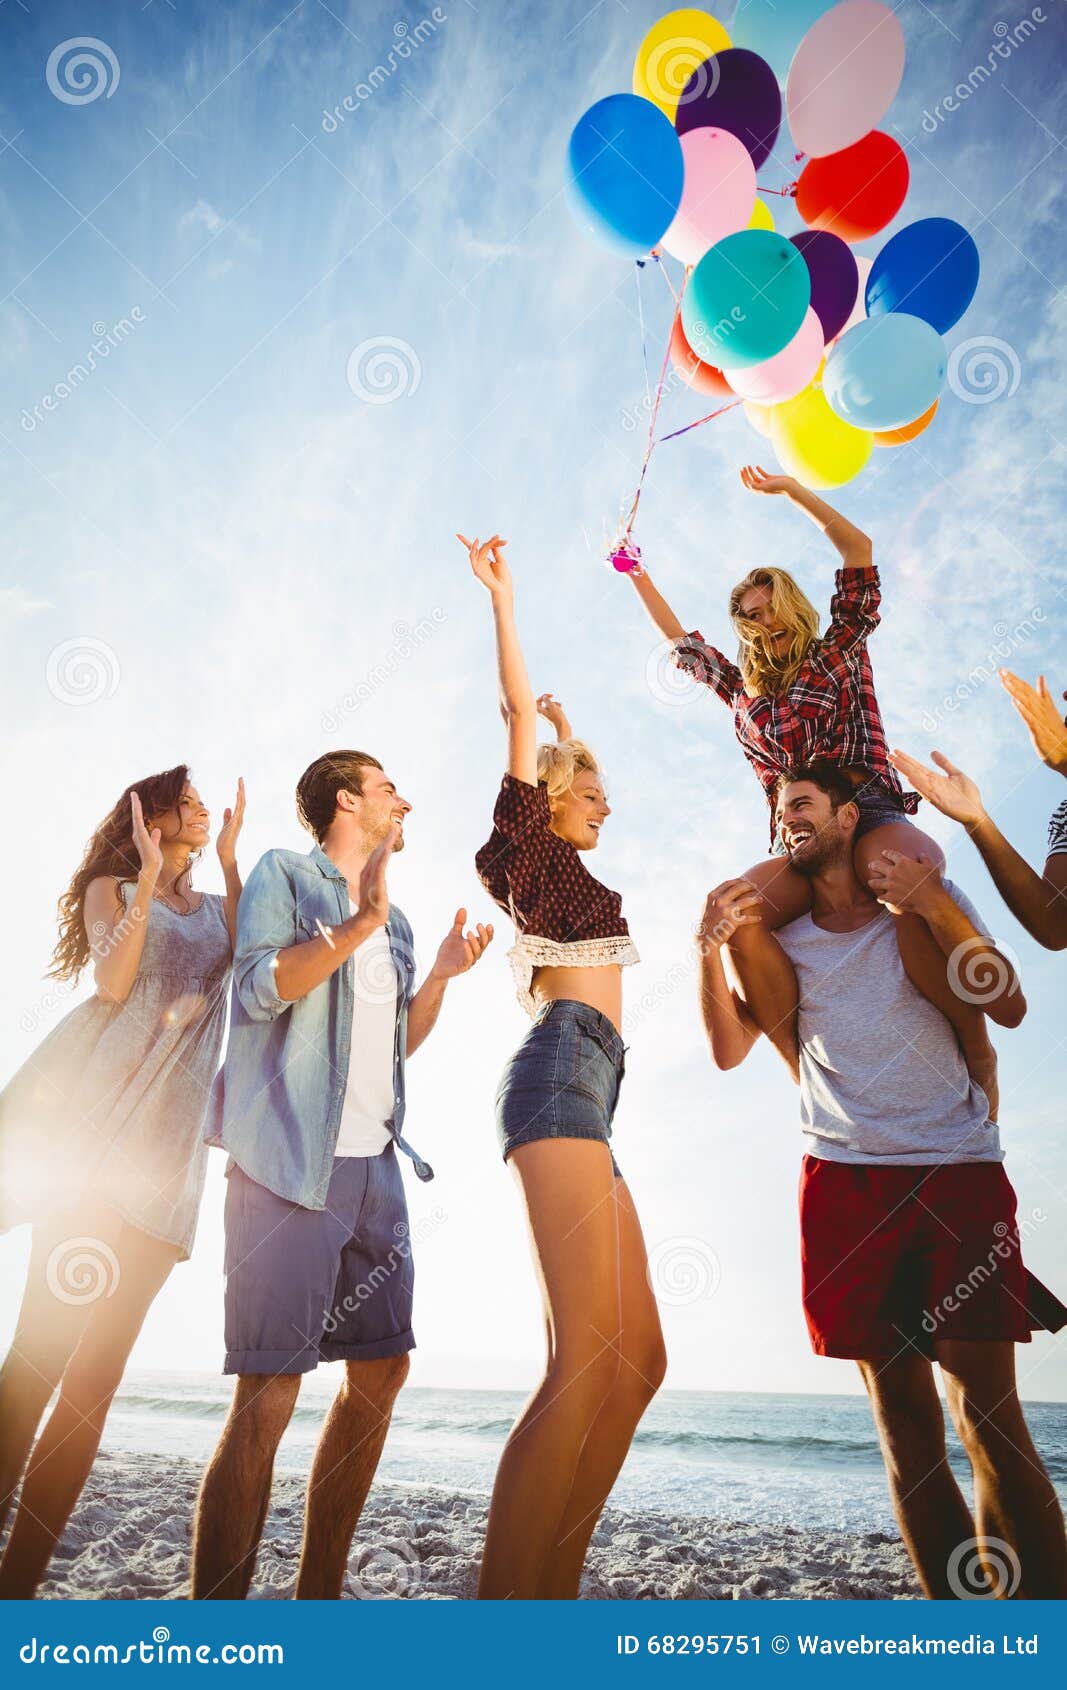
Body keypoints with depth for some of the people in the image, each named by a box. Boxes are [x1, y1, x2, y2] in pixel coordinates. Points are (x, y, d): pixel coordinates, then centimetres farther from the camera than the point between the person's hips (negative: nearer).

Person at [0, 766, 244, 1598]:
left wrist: (230, 862, 2)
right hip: (88, 1108, -3)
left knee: (100, 1365, -1)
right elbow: (111, 983, -3)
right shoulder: (111, 888, 13)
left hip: (166, 1134, 4)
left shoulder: (216, 905, 23)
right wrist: (148, 882, -6)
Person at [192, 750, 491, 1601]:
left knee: (381, 1369, 10)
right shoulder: (284, 874, 1)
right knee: (270, 1390, -8)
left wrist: (443, 972, 8)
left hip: (375, 1164, 8)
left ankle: (319, 1593, 24)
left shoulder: (394, 922, 21)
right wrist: (360, 925, -19)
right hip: (289, 1160, -8)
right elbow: (259, 986, -13)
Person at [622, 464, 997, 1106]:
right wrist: (640, 577, 44)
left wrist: (789, 488, 19)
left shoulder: (840, 652, 19)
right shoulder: (744, 689, 28)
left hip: (872, 816, -3)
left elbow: (859, 547, 15)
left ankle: (978, 1051, -24)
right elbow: (680, 639, 41)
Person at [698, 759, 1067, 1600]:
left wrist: (933, 906, -14)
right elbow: (730, 1050, 2)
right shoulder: (777, 931, 10)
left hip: (960, 1171, -2)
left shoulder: (933, 898, 5)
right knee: (904, 1419, 6)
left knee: (989, 1412, -6)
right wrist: (712, 947, -13)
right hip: (849, 1180, 2)